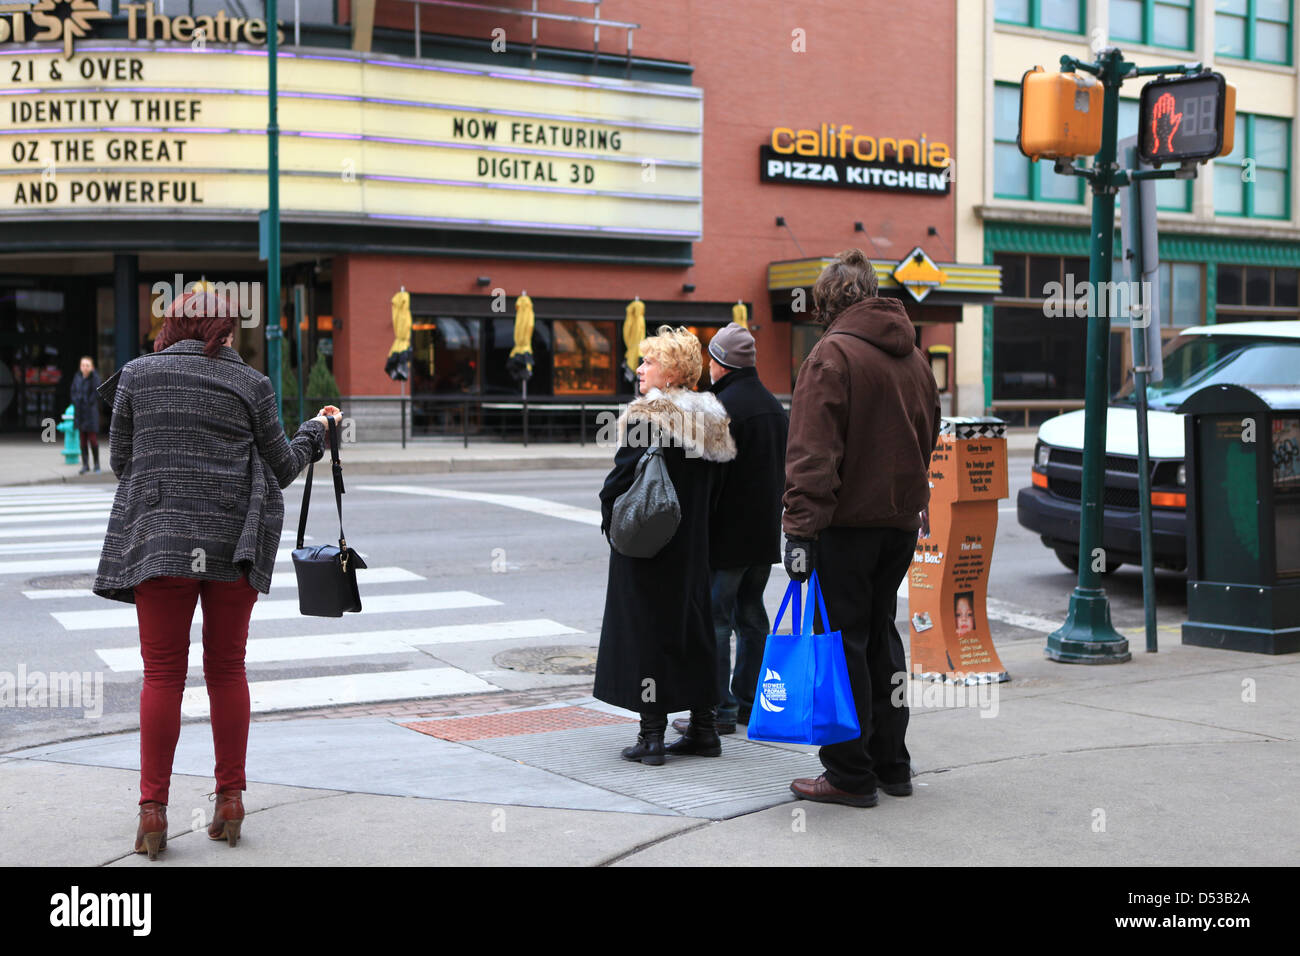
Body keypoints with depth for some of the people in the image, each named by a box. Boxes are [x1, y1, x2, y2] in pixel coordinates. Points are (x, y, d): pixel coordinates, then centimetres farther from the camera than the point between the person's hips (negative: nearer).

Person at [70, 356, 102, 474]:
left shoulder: (94, 377, -7)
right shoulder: (77, 378, 8)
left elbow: (97, 392, -17)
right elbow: (74, 392, 11)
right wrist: (76, 404, 2)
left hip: (91, 412, -5)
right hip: (79, 412, 5)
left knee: (93, 439, -6)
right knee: (83, 439, 6)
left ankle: (97, 464, 6)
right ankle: (85, 464, 10)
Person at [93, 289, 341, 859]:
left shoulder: (137, 375, 5)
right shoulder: (249, 384, 3)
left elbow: (120, 462, 9)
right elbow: (280, 467, 10)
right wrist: (315, 431, 27)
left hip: (160, 540, 0)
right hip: (235, 543, 0)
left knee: (163, 674, 2)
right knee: (227, 669, 10)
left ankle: (152, 811, -1)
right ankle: (230, 801, 15)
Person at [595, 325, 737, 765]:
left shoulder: (644, 416, -16)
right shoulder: (712, 418, 7)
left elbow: (623, 480, -16)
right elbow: (714, 488, 12)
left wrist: (611, 520, -1)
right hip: (693, 546, 7)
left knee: (646, 629, -1)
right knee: (693, 624, 14)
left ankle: (652, 734, 1)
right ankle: (704, 727, 20)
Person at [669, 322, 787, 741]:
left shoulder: (724, 406, -16)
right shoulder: (774, 405, 13)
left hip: (727, 534, -9)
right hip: (765, 533, 9)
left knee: (715, 620, -4)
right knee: (751, 616, 15)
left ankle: (719, 710, -3)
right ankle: (748, 700, 21)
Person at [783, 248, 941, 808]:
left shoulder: (832, 354, -11)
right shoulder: (912, 357, 13)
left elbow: (812, 451, -18)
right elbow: (927, 437, 20)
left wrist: (800, 527, -19)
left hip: (846, 521, -7)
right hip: (901, 520, 7)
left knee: (842, 642, -1)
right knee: (881, 636, 17)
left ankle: (851, 776, 3)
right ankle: (891, 763, 23)